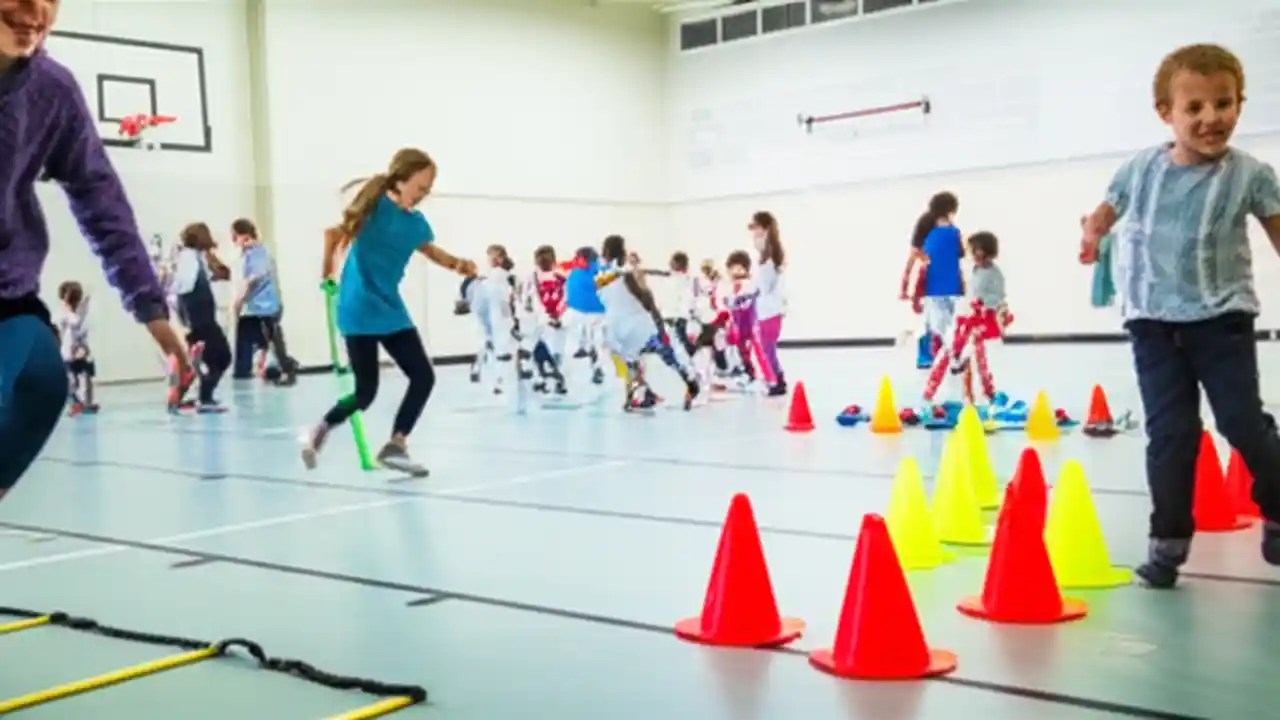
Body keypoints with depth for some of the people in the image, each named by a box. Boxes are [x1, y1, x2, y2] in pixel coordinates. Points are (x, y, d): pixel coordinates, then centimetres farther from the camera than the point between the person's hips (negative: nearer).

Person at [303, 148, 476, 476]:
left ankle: (395, 446, 11)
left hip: (391, 310, 7)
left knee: (424, 377, 1)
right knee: (366, 392, -4)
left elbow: (430, 250, 23)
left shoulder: (416, 222, 6)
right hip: (359, 312, -7)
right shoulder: (375, 205, -12)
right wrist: (327, 272, -11)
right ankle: (320, 430, 21)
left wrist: (458, 264, 5)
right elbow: (334, 232, -13)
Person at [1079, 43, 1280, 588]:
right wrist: (1091, 234, -6)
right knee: (1170, 432, 1)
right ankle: (1168, 542, 11)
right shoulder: (1140, 169, -1)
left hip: (1222, 319, -1)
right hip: (1154, 322, 1)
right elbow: (1107, 210, 15)